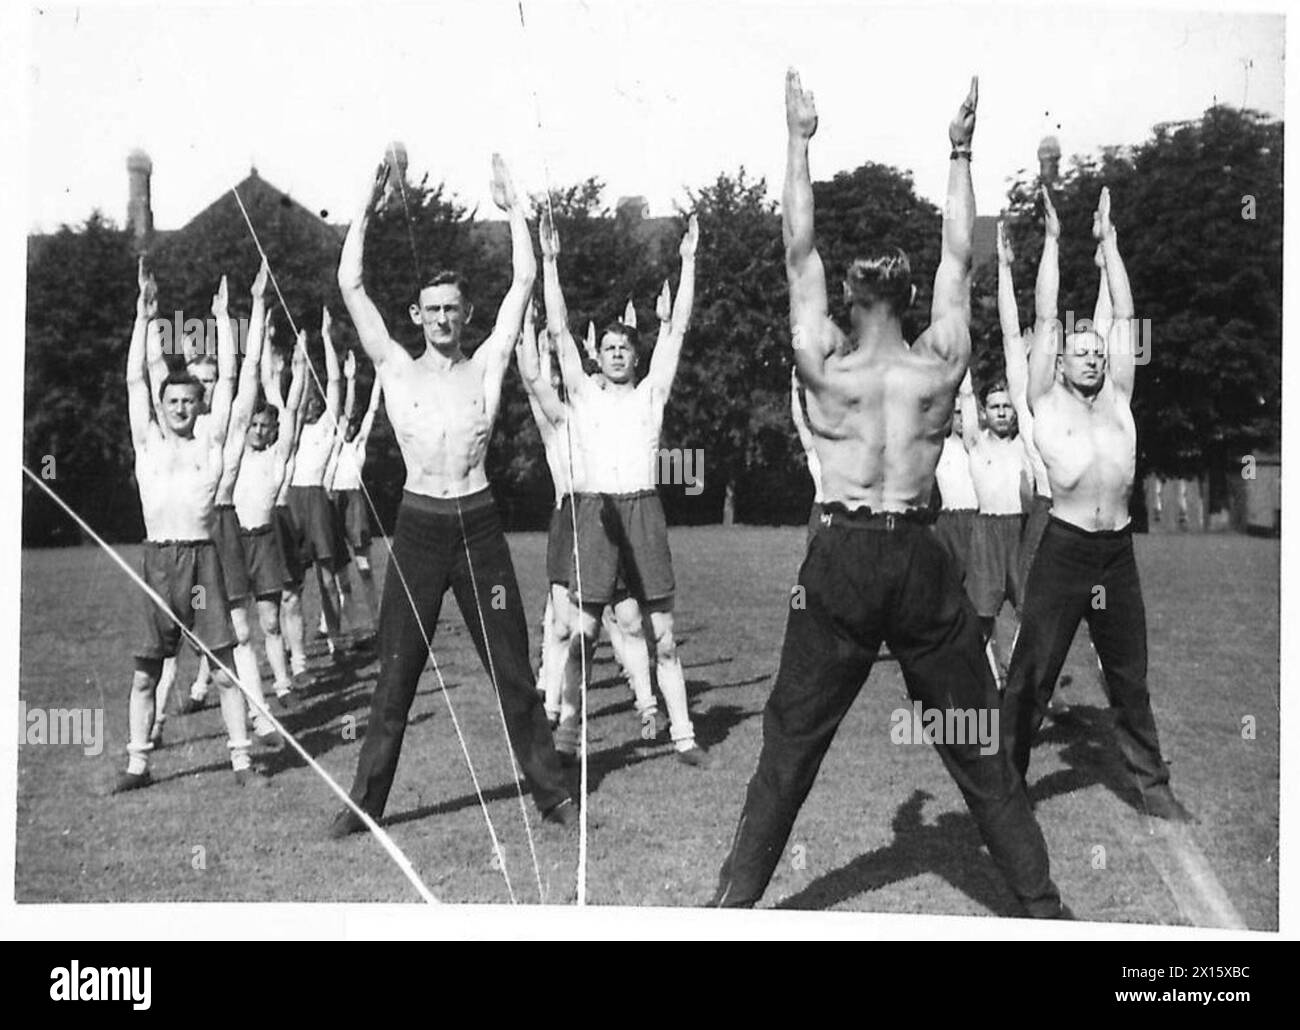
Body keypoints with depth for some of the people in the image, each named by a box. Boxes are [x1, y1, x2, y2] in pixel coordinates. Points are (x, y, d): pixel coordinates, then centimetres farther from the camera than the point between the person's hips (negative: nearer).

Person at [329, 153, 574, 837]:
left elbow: (524, 281, 2)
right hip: (418, 527, 0)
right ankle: (365, 801, 14)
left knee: (512, 670, 6)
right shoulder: (396, 369, 6)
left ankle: (551, 793, 16)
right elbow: (350, 285, 1)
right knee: (395, 675, 5)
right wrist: (367, 209, -1)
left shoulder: (487, 365, 6)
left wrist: (511, 208, 2)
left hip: (478, 526, 0)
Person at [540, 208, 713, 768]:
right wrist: (550, 260, 3)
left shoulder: (650, 394, 13)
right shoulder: (584, 395, 12)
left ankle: (683, 735, 5)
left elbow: (678, 328, 10)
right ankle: (568, 721, 11)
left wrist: (688, 261, 7)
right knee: (585, 628, -2)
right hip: (596, 510, -1)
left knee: (661, 632, 2)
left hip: (643, 510, 1)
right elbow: (558, 329, 7)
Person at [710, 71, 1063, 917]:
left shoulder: (822, 365, -5)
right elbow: (959, 255, 9)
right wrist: (961, 150, 17)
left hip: (840, 560, -1)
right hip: (922, 561, 1)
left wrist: (800, 141, 10)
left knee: (789, 750, 9)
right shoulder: (942, 366, -3)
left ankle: (735, 901, 14)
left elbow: (799, 247, 3)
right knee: (980, 752, 12)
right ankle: (1042, 902, 19)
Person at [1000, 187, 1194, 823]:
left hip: (1118, 549, 4)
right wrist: (1054, 238, 7)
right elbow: (1045, 318, 2)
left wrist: (1108, 238, 17)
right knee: (1032, 676, 0)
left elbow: (1123, 315, 14)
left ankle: (1152, 783, 21)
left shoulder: (1118, 398, 13)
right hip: (1065, 548, -4)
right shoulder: (1047, 403, 4)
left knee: (1130, 678, 12)